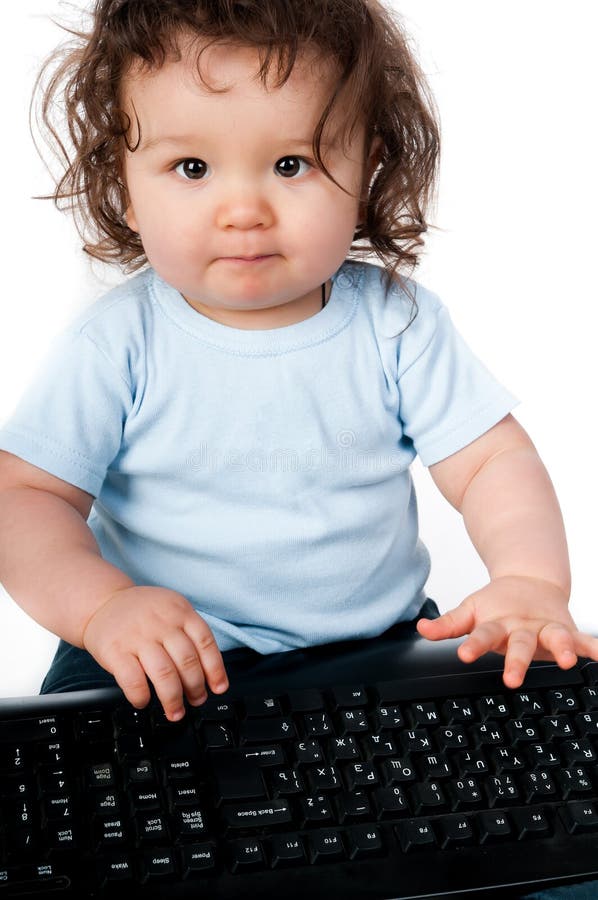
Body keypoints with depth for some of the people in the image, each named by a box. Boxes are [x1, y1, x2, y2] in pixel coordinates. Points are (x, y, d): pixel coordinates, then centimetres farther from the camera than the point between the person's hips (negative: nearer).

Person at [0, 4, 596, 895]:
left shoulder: (397, 322, -5)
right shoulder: (118, 346, -9)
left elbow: (494, 460, -4)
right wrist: (102, 605, -27)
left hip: (380, 643, 2)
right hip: (169, 658, -1)